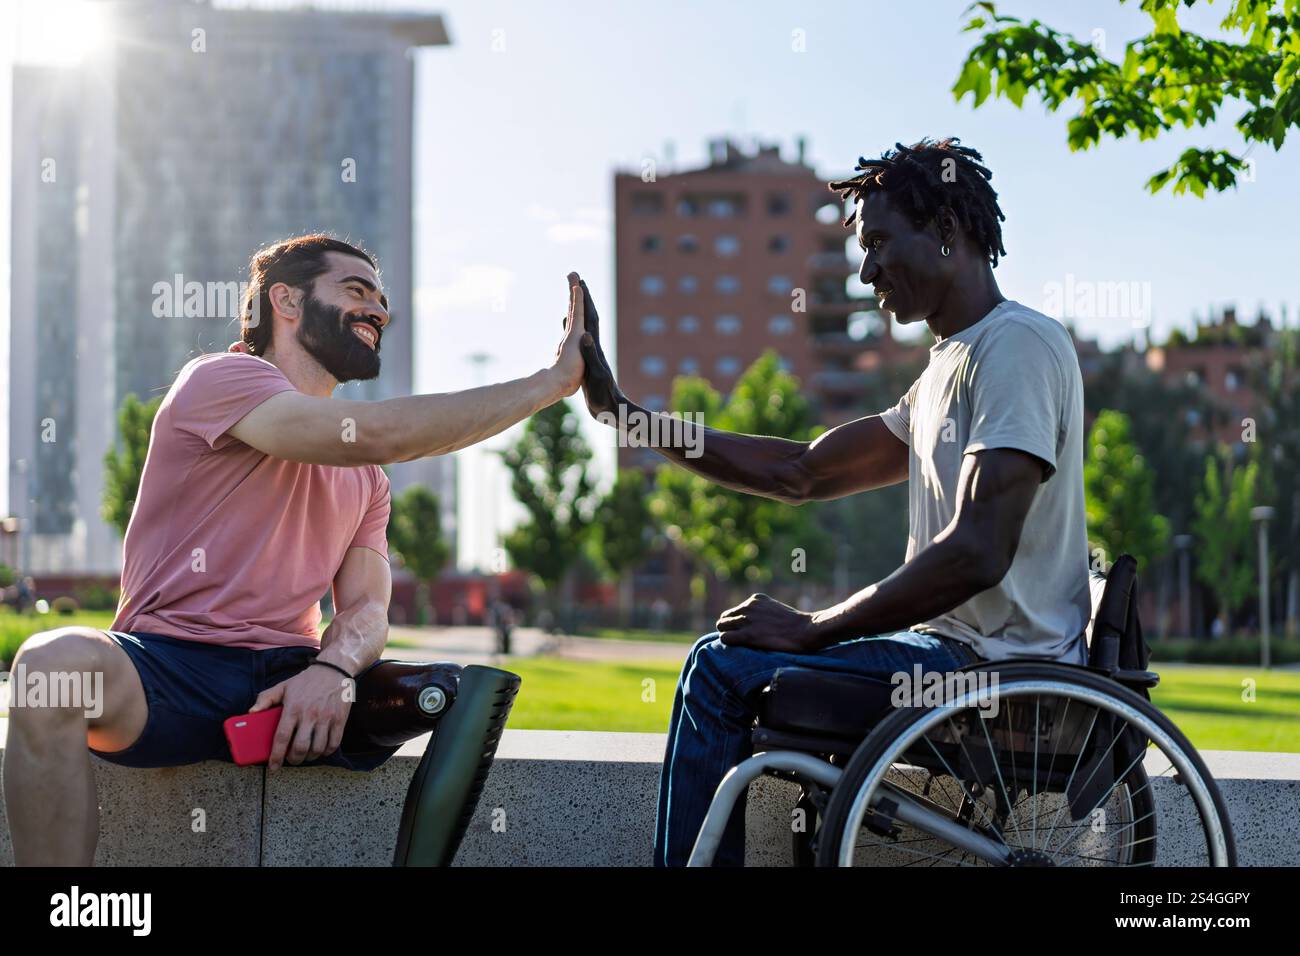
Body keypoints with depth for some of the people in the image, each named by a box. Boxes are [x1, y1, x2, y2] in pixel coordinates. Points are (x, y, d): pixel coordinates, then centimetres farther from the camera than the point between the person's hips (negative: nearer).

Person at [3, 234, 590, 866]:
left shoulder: (366, 478, 22)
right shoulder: (218, 380, -1)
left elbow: (367, 609, 8)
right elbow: (377, 433, -17)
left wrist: (334, 668, -18)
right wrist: (549, 383, -12)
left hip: (291, 679, 5)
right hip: (169, 667, -5)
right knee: (57, 661, -38)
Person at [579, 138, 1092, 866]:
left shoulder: (1018, 343, -14)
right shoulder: (948, 368, 17)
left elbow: (976, 554, -24)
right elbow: (800, 473, 16)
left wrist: (811, 628, -16)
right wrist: (622, 410, 12)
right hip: (960, 648, 10)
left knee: (723, 669, -12)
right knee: (729, 663, 18)